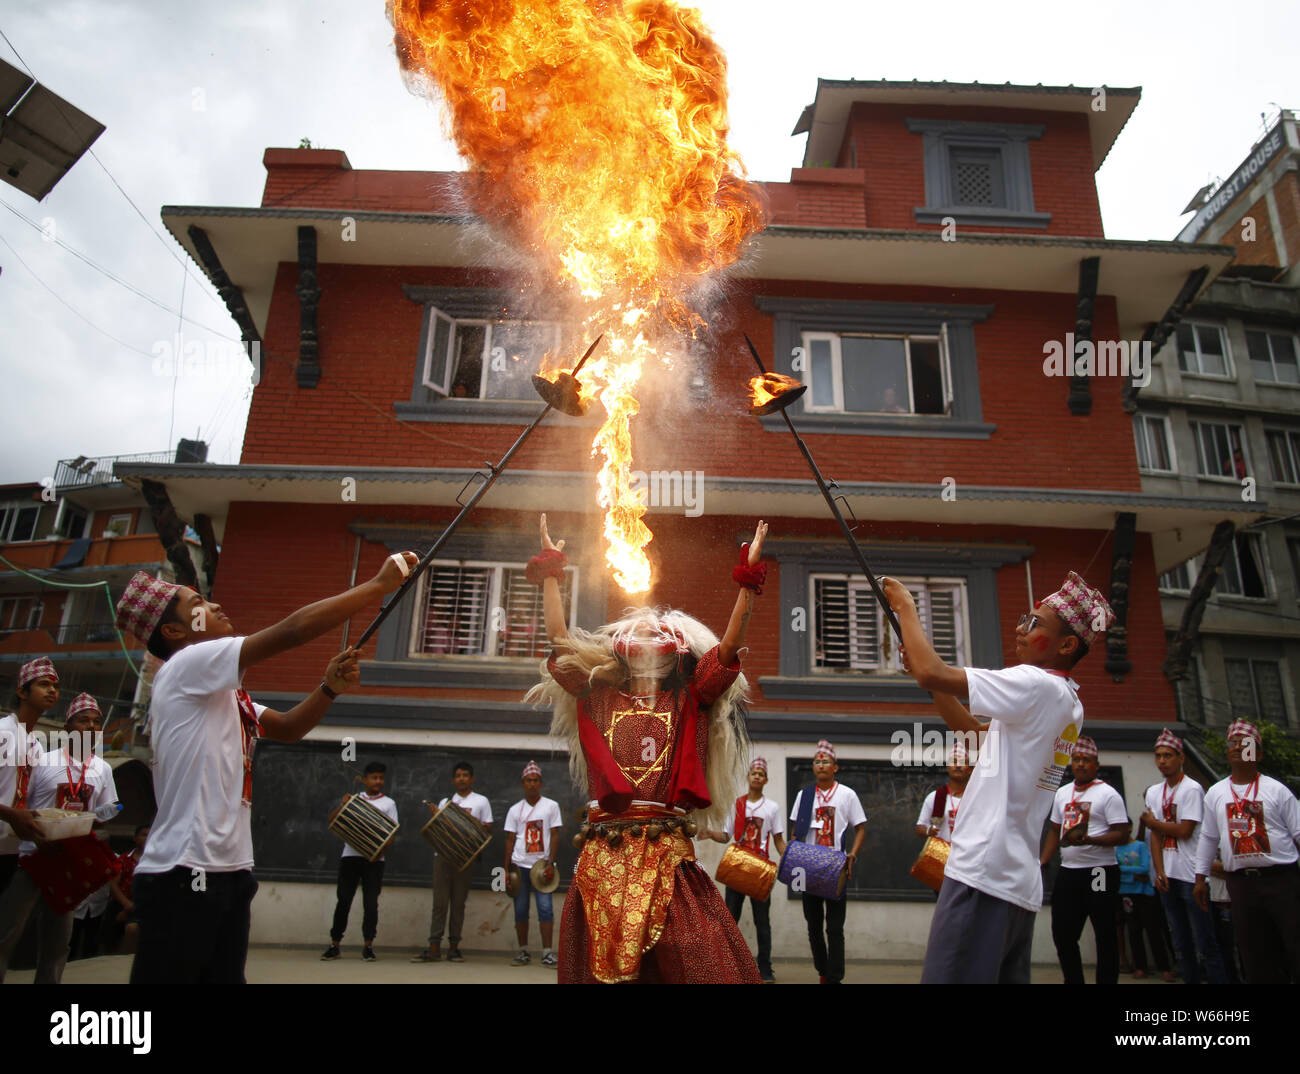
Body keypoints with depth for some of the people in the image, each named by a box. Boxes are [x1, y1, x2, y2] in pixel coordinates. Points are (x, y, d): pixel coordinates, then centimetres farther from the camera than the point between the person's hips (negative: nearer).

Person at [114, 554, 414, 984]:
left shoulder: (222, 693, 18)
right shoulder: (186, 666, -10)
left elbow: (288, 727, 18)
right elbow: (292, 631, -18)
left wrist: (329, 688, -2)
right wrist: (379, 584, -12)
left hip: (229, 870, 9)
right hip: (185, 872, -9)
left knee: (224, 976, 14)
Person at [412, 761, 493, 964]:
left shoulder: (481, 801, 7)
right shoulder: (445, 802, 15)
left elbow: (488, 830, 4)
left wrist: (471, 820, -11)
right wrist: (434, 816, -4)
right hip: (443, 855, 2)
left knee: (458, 902, 2)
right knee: (440, 902, -2)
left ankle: (454, 947, 9)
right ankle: (434, 948, 0)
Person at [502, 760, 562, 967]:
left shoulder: (551, 806, 3)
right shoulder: (515, 810, 8)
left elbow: (555, 836, 0)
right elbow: (510, 839, 8)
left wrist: (550, 863, -9)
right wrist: (506, 869, 3)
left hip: (542, 864, -2)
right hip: (520, 865, 2)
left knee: (545, 907, -7)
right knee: (520, 909, 5)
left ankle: (547, 952, -2)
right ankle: (523, 952, 15)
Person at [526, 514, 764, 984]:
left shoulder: (687, 702, 10)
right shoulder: (598, 697, 12)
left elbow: (729, 648, 0)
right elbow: (560, 639, 7)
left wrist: (748, 581, -6)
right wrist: (549, 572, 9)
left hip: (666, 856, -1)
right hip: (604, 854, 1)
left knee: (706, 965, -7)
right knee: (597, 965, 4)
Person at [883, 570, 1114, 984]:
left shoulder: (1037, 685, -12)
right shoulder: (1068, 704, 17)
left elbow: (932, 673, -19)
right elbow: (973, 727, 26)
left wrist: (905, 606, -5)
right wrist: (926, 673, 17)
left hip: (984, 874, -10)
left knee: (950, 976, -10)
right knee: (1009, 977, 15)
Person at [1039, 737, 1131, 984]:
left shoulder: (1107, 794, -4)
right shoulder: (1062, 793, 15)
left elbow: (1122, 834, -11)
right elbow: (1054, 830, 20)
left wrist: (1088, 839, -24)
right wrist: (1042, 862, 12)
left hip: (1100, 871, -6)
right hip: (1068, 871, 6)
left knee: (1105, 936, 2)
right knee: (1063, 934, 10)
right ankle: (1073, 981, 23)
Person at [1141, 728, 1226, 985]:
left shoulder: (1192, 789, -7)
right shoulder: (1153, 792, 11)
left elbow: (1184, 831, -13)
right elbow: (1155, 835, 7)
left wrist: (1152, 821, 0)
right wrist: (1159, 872, -2)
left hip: (1192, 877, -6)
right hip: (1167, 877, 6)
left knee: (1205, 944, -4)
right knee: (1183, 943, 12)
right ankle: (1189, 980, 19)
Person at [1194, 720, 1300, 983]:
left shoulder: (1276, 790, 2)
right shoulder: (1215, 793, 11)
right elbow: (1208, 838, 16)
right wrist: (1200, 878, 14)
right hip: (1241, 882, 3)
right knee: (1256, 958, 7)